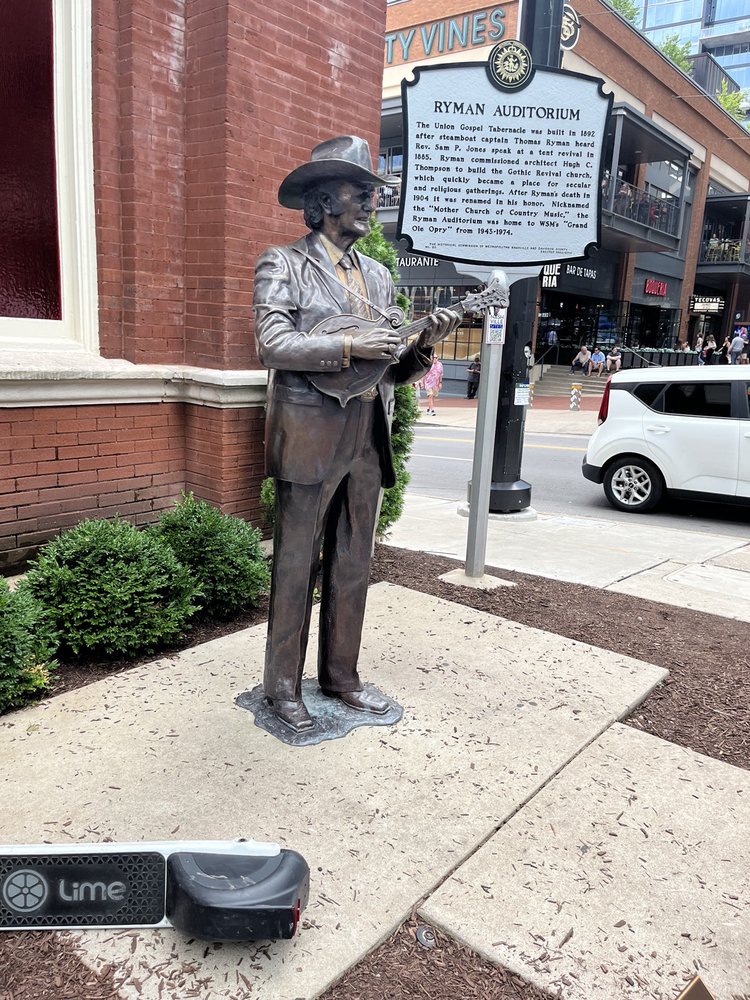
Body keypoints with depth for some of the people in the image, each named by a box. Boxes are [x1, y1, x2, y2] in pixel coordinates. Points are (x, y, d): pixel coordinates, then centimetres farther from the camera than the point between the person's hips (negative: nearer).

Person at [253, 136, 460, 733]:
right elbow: (273, 343, -13)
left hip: (368, 438, 6)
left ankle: (341, 675, 26)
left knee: (353, 565, 11)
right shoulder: (283, 264, 1)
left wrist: (426, 344, -2)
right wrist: (350, 346, -17)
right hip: (310, 435, -6)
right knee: (296, 565, 2)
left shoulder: (379, 277, 18)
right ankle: (283, 685, 16)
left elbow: (391, 372, 16)